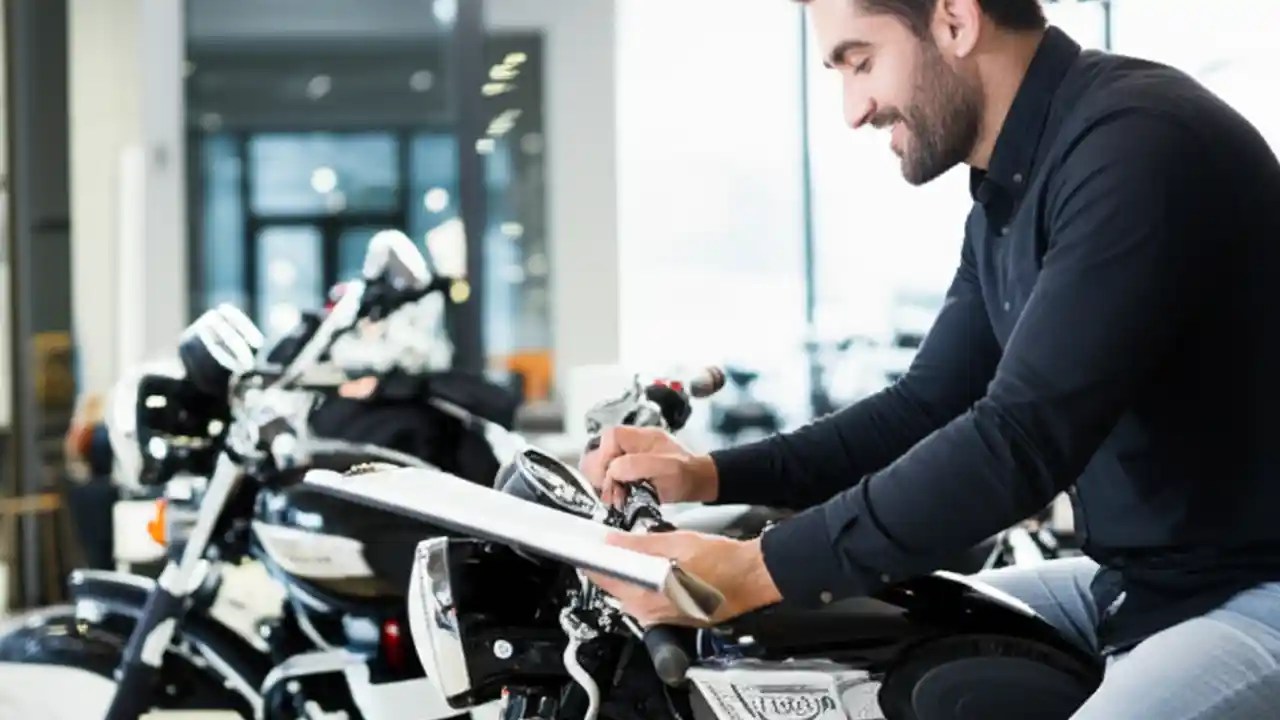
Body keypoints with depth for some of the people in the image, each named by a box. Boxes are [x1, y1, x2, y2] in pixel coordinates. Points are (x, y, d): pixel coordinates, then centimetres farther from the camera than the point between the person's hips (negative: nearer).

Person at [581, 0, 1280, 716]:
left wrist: (758, 572, -25)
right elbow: (926, 407, 18)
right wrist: (712, 474, 6)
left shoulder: (1138, 143, -21)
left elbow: (1022, 438, -27)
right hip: (1135, 578, 10)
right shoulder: (1010, 193, 10)